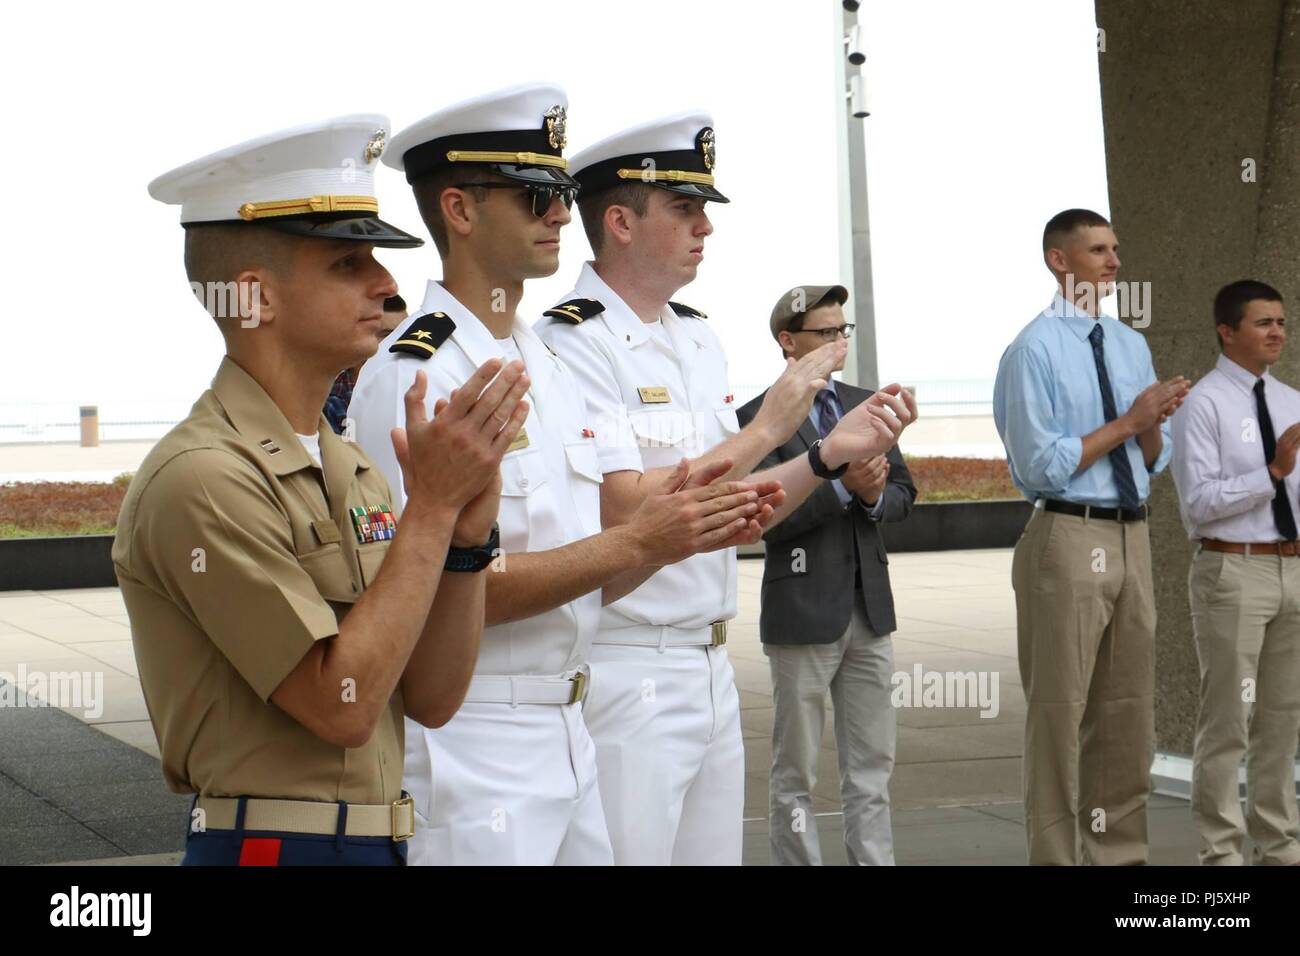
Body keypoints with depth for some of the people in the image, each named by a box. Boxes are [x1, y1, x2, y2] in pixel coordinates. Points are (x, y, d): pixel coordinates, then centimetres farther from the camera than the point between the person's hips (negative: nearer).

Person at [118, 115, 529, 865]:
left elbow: (431, 699, 4)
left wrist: (465, 532, -9)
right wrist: (431, 505, -18)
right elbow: (341, 704, -20)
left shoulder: (350, 467, 8)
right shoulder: (201, 480, -16)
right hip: (276, 841, -8)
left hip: (379, 840, 8)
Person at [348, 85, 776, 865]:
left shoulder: (551, 368, 13)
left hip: (569, 739, 8)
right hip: (468, 755, -8)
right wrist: (636, 543, -19)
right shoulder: (413, 375, -14)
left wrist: (681, 533, -4)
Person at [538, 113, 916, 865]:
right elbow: (625, 508, -21)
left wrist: (831, 455, 1)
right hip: (629, 677, -8)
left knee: (716, 851, 13)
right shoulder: (572, 344, -13)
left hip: (714, 664, 8)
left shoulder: (700, 338, 13)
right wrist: (767, 428, -16)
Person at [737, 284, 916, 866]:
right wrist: (841, 486, -22)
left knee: (872, 765, 8)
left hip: (869, 606, 6)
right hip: (803, 613, -6)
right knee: (795, 772, 4)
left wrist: (876, 495, -9)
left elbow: (904, 493, 12)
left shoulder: (866, 405, 12)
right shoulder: (760, 418, -7)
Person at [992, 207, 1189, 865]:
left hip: (1131, 538, 7)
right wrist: (1126, 422, -13)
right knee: (1059, 712, -1)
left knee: (1128, 712, 12)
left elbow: (1154, 462, 15)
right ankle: (1055, 855, 5)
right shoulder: (1034, 350, -9)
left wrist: (1155, 424, -6)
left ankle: (1120, 853, 21)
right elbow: (1042, 466, -14)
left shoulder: (1132, 346, 13)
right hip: (1068, 539, -7)